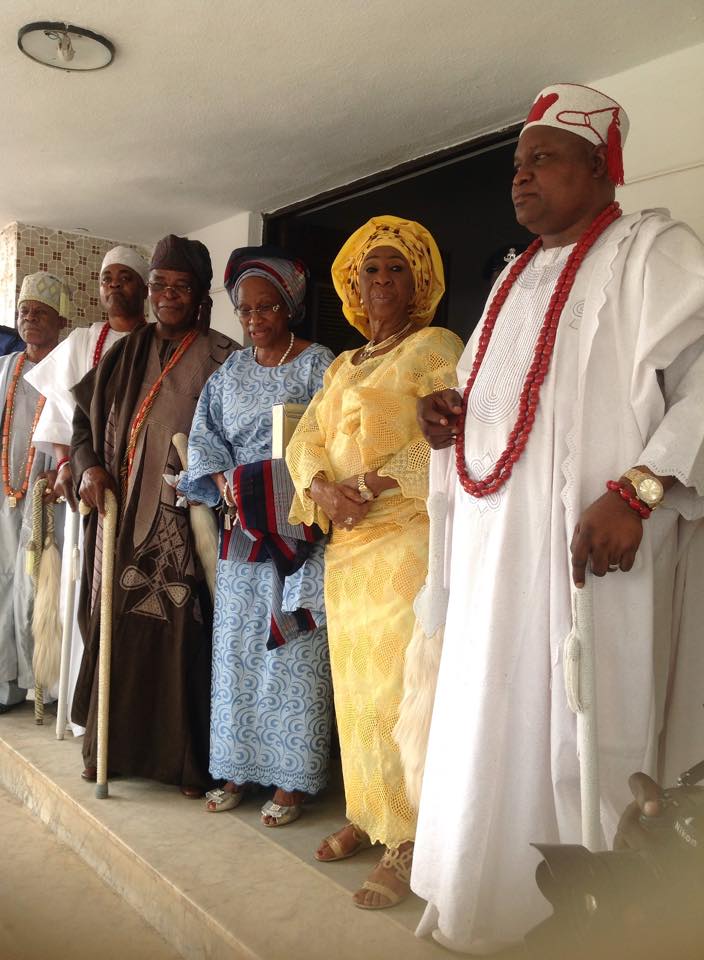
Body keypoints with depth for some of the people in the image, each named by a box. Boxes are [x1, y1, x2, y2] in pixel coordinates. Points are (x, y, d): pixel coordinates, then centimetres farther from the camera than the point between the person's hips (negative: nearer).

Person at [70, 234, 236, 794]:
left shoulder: (221, 358, 1)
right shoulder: (127, 352, 14)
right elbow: (85, 415, 16)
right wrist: (89, 466, -1)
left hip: (184, 520, -4)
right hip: (123, 514, 4)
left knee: (182, 632, -4)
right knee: (119, 626, 9)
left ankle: (187, 759, 10)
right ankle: (113, 743, 24)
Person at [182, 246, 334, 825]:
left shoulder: (317, 364, 0)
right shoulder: (229, 374, 14)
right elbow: (206, 442, 11)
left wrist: (299, 491, -21)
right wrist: (223, 483, -7)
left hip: (298, 527, -5)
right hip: (242, 528, 5)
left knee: (295, 647, -1)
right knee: (238, 645, 8)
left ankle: (294, 779, 11)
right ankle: (240, 767, 22)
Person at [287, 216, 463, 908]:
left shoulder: (435, 347, -1)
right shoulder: (342, 366, 20)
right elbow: (304, 440, 11)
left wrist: (372, 485, -18)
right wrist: (324, 489, -10)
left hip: (409, 536, -7)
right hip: (347, 543, 7)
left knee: (401, 683, -6)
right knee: (356, 683, 11)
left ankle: (411, 841, 7)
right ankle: (370, 814, 26)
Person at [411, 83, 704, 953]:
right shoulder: (515, 277, 21)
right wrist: (449, 413, 7)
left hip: (585, 547, -7)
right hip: (493, 548, 8)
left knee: (578, 738, -1)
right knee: (487, 728, 13)